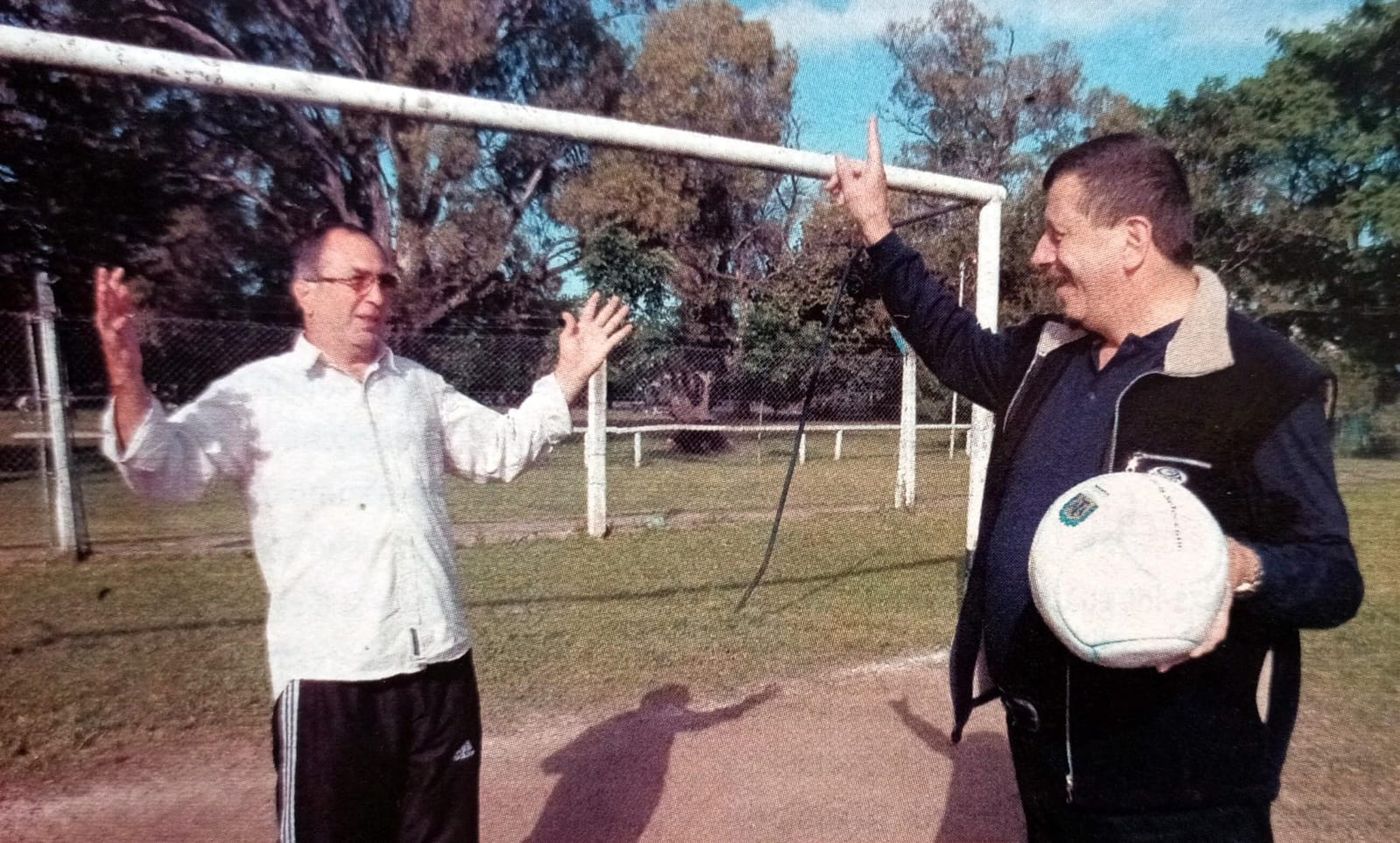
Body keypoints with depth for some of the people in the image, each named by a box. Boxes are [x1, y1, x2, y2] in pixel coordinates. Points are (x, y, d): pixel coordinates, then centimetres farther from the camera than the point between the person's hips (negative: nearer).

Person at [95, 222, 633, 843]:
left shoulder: (420, 386, 12)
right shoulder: (254, 391, -3)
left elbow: (502, 449, 18)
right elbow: (166, 469, -13)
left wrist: (567, 378, 9)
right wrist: (128, 384, -32)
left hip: (442, 664, 5)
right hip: (328, 676, -4)